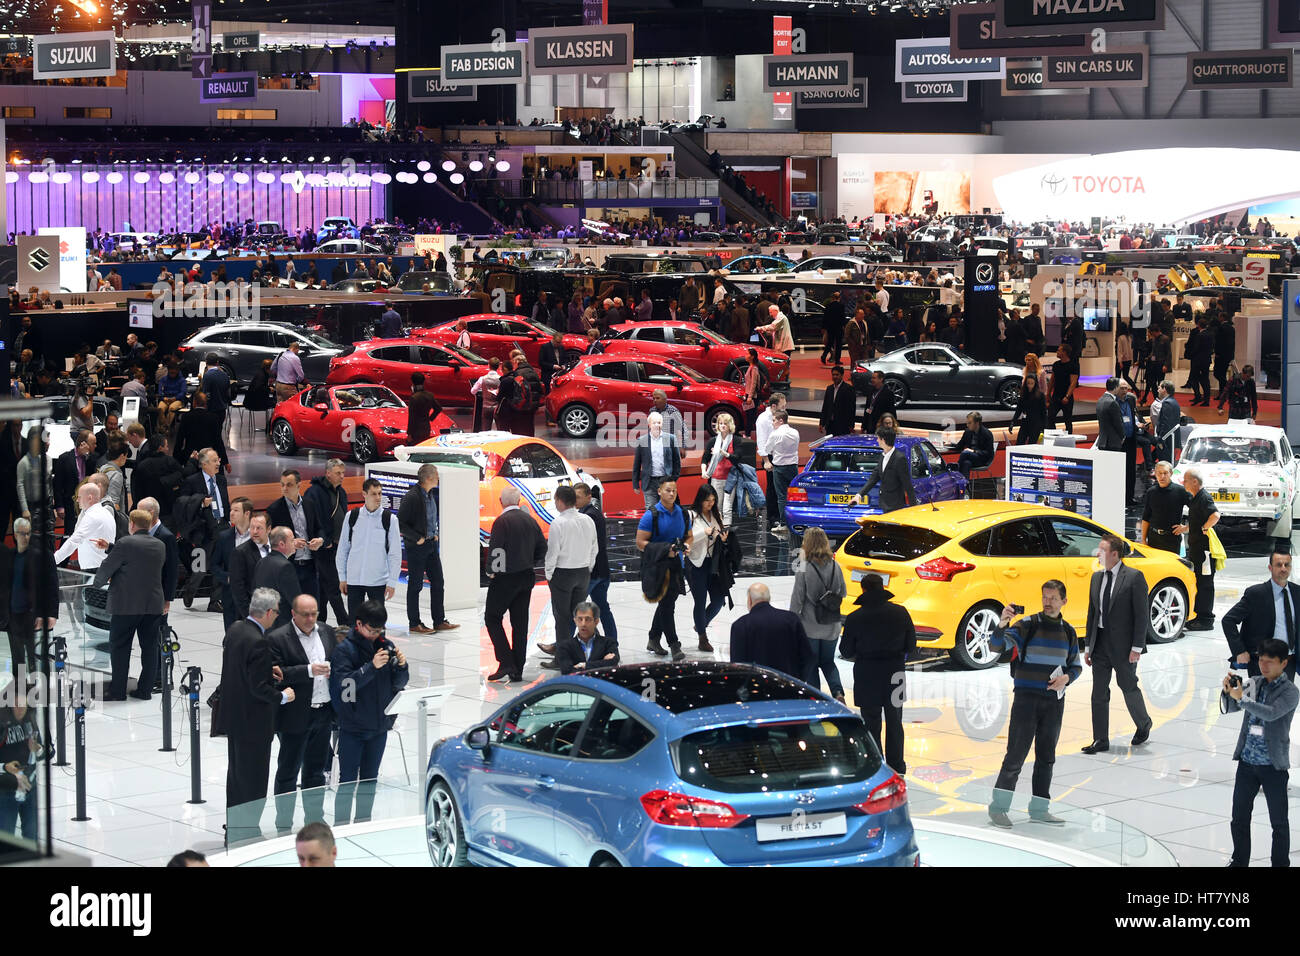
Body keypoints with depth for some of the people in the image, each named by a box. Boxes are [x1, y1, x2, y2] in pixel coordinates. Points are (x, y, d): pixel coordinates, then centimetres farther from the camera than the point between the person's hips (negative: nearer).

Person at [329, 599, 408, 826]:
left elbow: (400, 683, 6)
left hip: (379, 725, 5)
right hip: (353, 727, -5)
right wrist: (372, 667, -29)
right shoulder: (344, 649, -10)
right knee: (348, 781, -2)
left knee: (370, 780, 15)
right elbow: (344, 684, -22)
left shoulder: (385, 646, 5)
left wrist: (401, 665, -14)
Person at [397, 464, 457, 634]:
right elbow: (400, 523, -18)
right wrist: (417, 538, -17)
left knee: (437, 582, 10)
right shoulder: (411, 497, -18)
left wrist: (435, 534, 12)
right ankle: (414, 624, 9)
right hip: (416, 547, -8)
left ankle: (439, 621, 17)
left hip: (431, 544, 8)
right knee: (415, 585, 1)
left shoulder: (431, 494, 8)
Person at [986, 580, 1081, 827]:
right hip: (1026, 698, -5)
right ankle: (998, 806, 4)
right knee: (1016, 754, -6)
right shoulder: (1028, 625, -5)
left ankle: (1039, 808, 19)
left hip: (1054, 701, 5)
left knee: (1046, 756, 10)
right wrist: (1002, 625, -34)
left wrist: (1066, 677, -4)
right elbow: (996, 645, -15)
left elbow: (1076, 666, 18)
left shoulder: (1068, 632, 9)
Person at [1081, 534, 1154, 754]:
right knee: (1099, 692, 3)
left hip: (1123, 645, -6)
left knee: (1128, 687, 7)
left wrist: (1137, 647, -15)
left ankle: (1144, 724, 33)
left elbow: (1142, 614, -11)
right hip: (1100, 643, 6)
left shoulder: (1134, 577, -9)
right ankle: (1100, 740, 9)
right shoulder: (1096, 577, 10)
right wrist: (1089, 646, 11)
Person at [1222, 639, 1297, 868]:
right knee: (1239, 817, 12)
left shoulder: (1290, 692, -10)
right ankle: (1239, 861, 26)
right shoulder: (1253, 684, 6)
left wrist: (1242, 698, -31)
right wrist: (1228, 692, -17)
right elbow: (1229, 708, 3)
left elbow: (1271, 713, -25)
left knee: (1278, 821, 7)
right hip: (1247, 761, 5)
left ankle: (1280, 863, 19)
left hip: (1273, 765, -5)